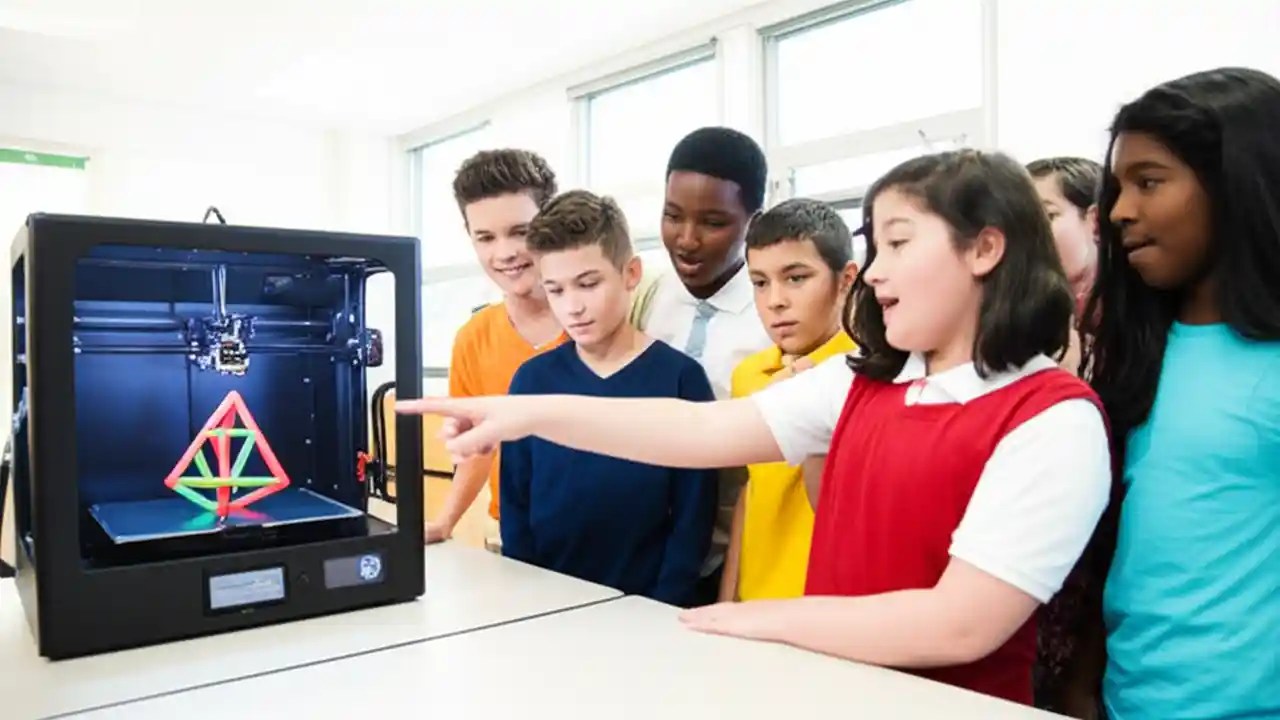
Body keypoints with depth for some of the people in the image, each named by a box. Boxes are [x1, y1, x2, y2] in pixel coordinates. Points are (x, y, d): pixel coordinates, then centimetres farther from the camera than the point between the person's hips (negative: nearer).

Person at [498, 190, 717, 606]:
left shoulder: (679, 377, -9)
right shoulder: (533, 379, -2)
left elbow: (693, 518, -7)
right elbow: (515, 505, 3)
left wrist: (659, 611, -9)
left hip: (642, 607, -3)